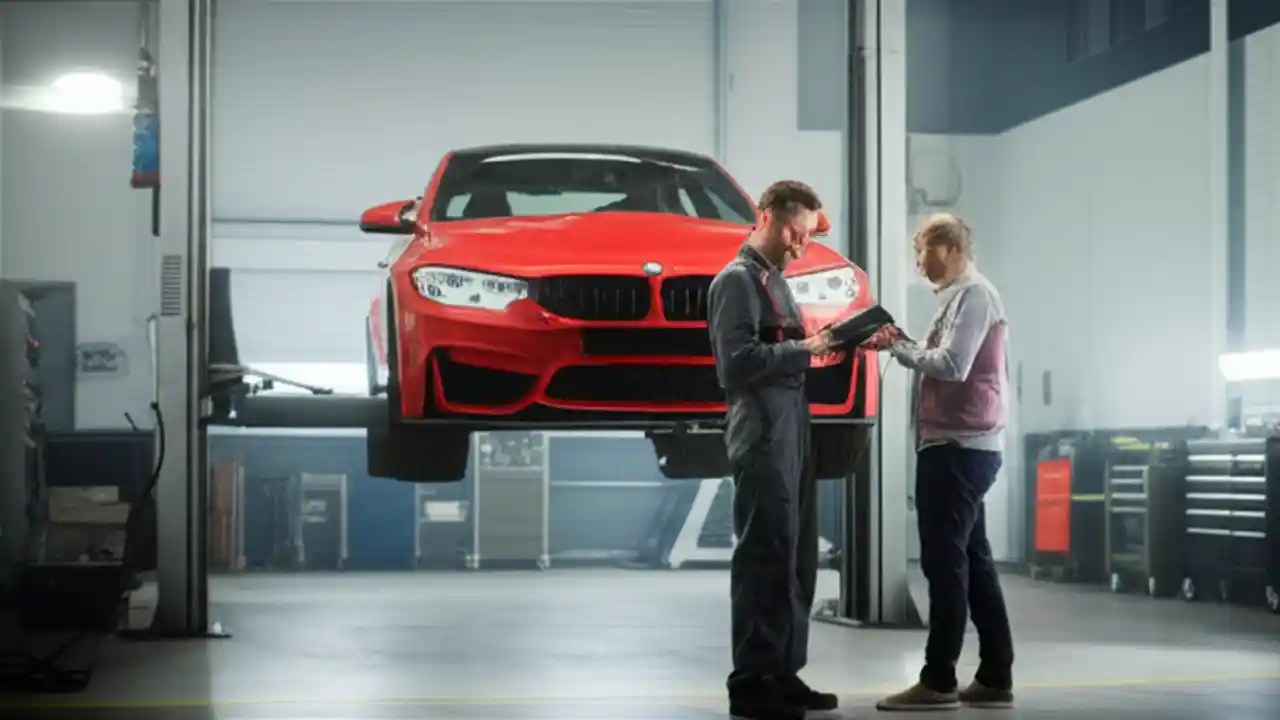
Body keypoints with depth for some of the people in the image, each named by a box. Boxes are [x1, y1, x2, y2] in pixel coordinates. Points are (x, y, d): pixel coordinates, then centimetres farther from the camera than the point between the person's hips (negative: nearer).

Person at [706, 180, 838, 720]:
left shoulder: (774, 279, 20)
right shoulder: (738, 279, -8)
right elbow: (738, 362, -18)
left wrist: (817, 343, 3)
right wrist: (804, 349, -17)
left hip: (791, 435, 10)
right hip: (762, 438, -10)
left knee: (796, 560, 12)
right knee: (765, 559, -8)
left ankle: (783, 673, 20)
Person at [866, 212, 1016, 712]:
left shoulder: (973, 295, -11)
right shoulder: (960, 296, 20)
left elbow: (952, 365, -21)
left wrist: (899, 347, -10)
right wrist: (903, 345, 5)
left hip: (958, 445, -10)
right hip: (961, 445, 10)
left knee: (945, 560, -8)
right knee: (970, 560, 10)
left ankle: (938, 680, -5)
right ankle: (995, 677, 12)